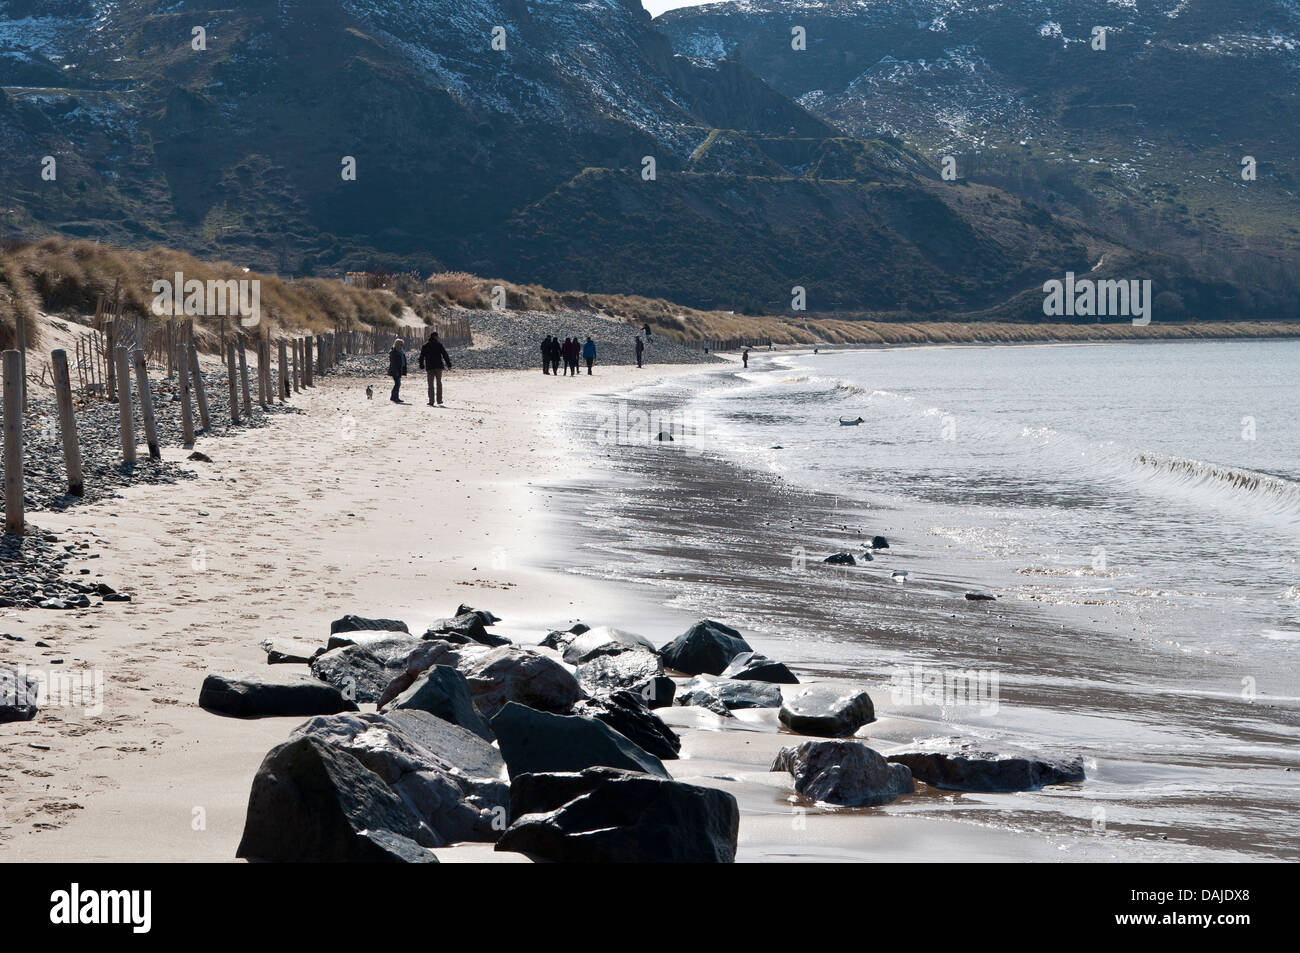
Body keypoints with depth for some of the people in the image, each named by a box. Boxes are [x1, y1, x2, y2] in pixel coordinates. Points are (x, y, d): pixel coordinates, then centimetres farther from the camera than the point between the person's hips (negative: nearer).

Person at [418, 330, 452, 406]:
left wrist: (422, 366, 19)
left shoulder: (425, 345, 7)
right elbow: (445, 355, -5)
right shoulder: (439, 344, -1)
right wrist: (449, 365, -2)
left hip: (429, 367, 1)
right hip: (438, 367, -1)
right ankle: (439, 401, 12)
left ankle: (431, 402, -8)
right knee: (439, 383, 11)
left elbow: (421, 357, 10)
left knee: (431, 384, 2)